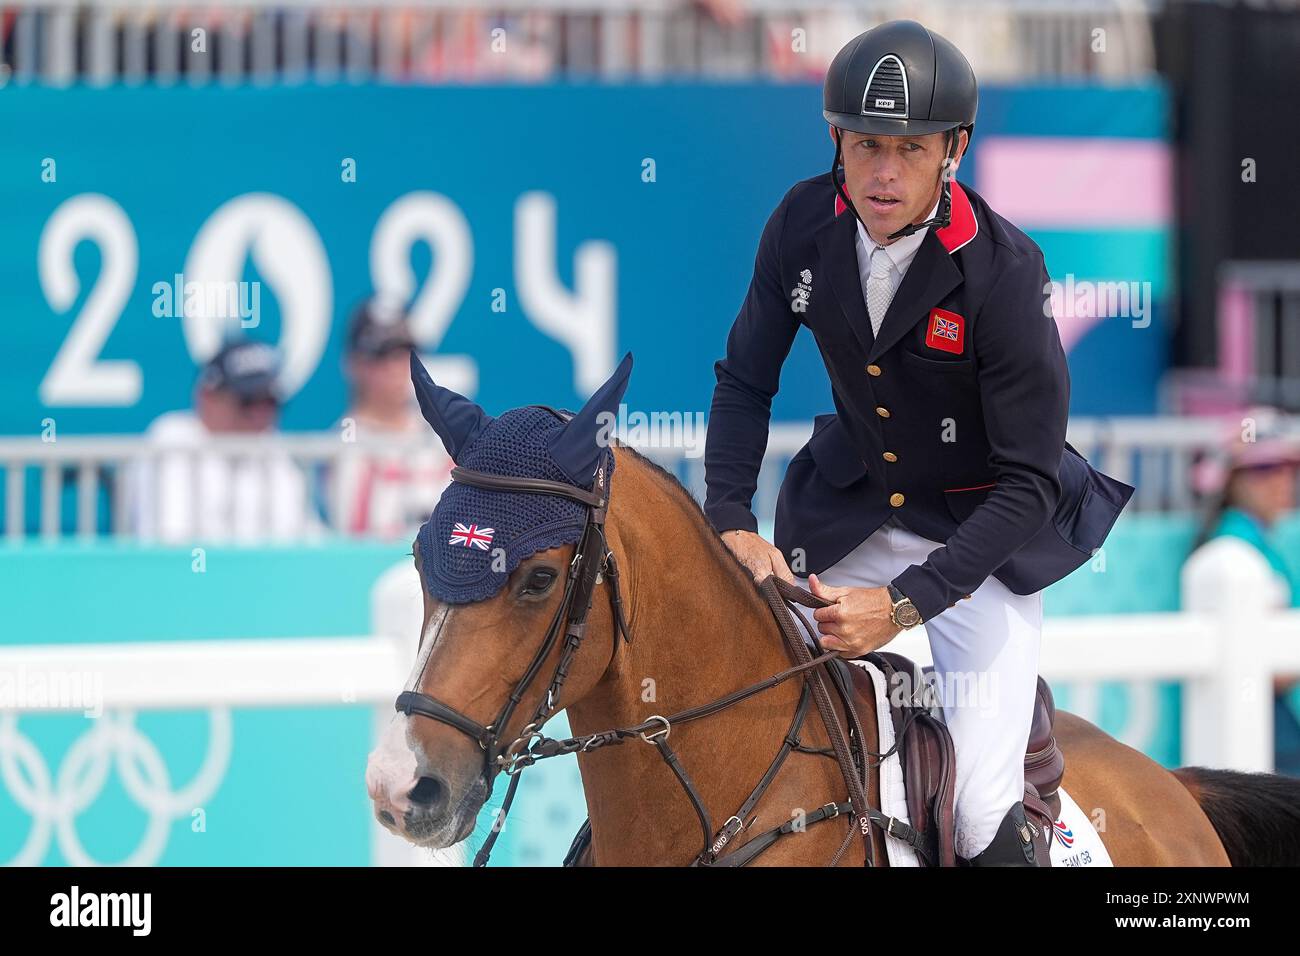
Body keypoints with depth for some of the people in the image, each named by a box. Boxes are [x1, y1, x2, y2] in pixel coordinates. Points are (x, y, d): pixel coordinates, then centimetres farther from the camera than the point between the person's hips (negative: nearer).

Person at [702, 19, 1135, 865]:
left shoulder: (1004, 270, -26)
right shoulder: (803, 225, -13)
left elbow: (1030, 480, -24)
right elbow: (746, 383, 1)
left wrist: (906, 603, -30)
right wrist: (732, 522, -14)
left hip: (982, 531, -4)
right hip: (850, 508, 4)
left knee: (984, 818, -13)